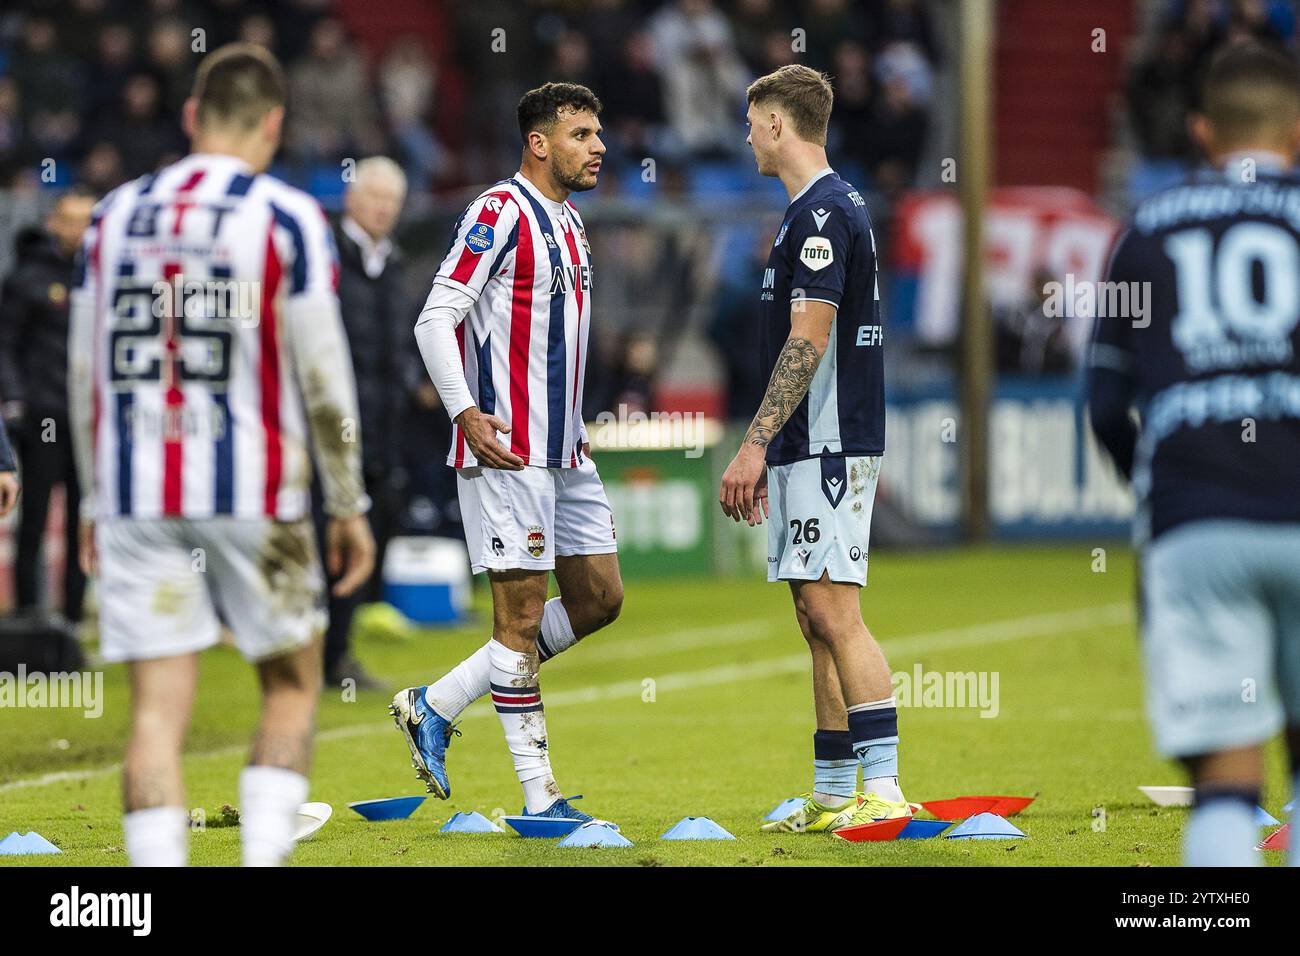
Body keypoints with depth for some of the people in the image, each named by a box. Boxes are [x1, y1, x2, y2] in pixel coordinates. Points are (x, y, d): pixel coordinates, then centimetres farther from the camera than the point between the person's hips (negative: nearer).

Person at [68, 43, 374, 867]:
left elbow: (85, 375, 12)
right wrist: (349, 506, 5)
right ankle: (264, 857, 0)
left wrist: (95, 503, 20)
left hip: (138, 495, 3)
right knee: (292, 685, 14)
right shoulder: (286, 218, -4)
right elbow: (324, 377, -4)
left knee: (158, 709, 1)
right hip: (251, 492, -3)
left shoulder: (115, 216, 9)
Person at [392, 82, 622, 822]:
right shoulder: (501, 213, -11)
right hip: (506, 449, -10)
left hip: (563, 451, 10)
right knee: (523, 611, -5)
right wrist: (466, 413, -24)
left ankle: (435, 706, 15)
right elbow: (436, 318, -15)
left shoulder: (569, 223, 18)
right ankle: (541, 797, -1)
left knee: (599, 599, 9)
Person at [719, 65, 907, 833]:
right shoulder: (830, 208, 18)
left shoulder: (822, 213, -14)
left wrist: (756, 445, -23)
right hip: (811, 450, 10)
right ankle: (833, 796, 13)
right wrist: (771, 457, 26)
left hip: (828, 450, -10)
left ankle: (884, 788, -17)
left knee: (833, 612, -14)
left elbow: (808, 343, -21)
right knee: (819, 619, 10)